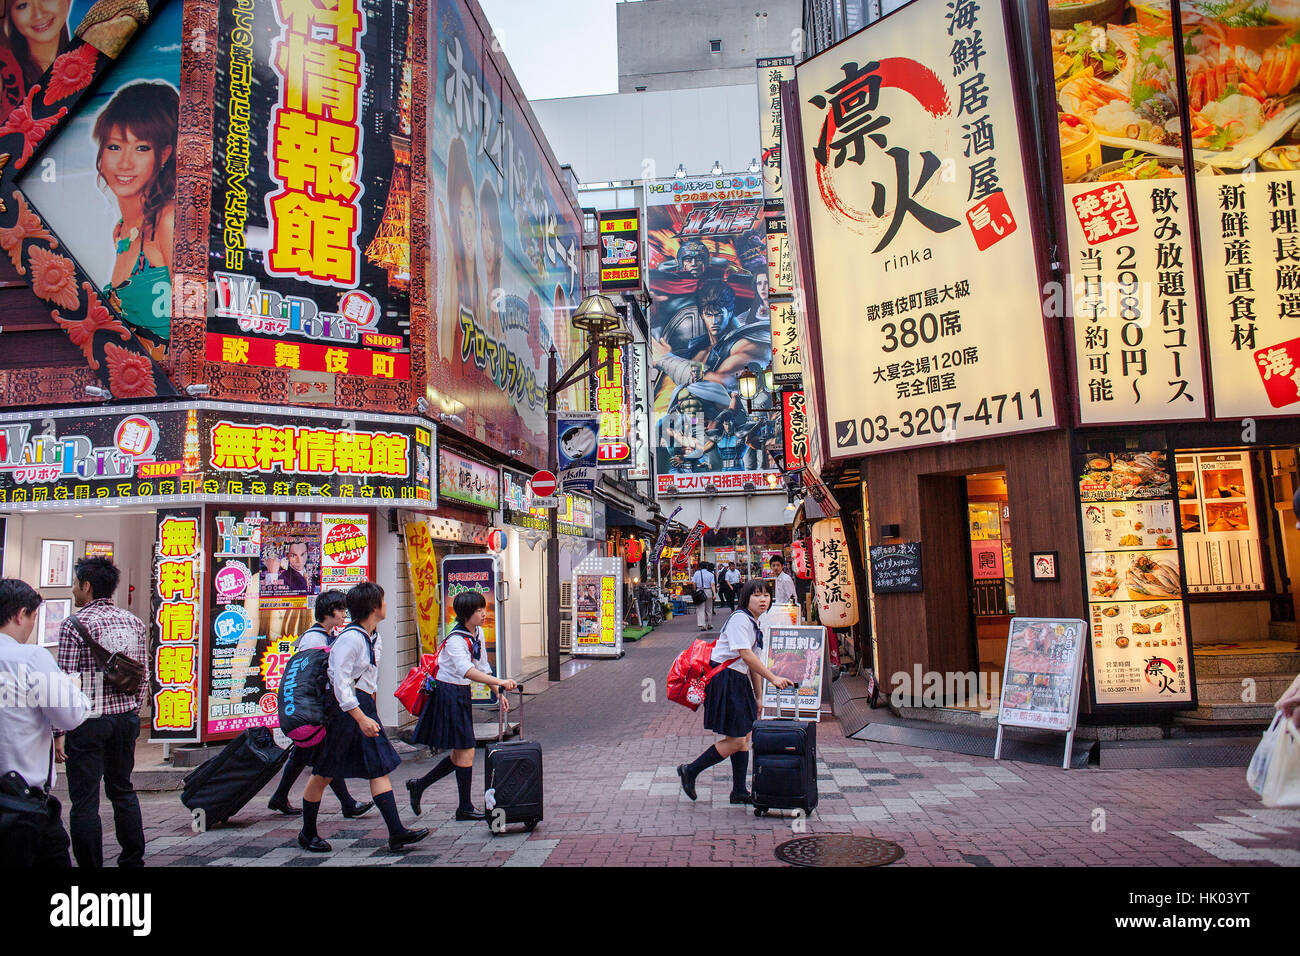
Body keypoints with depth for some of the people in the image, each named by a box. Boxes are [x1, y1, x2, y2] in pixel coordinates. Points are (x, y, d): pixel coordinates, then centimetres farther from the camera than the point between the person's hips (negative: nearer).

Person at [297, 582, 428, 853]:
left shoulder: (374, 637, 8)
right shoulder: (350, 638, -20)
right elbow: (340, 682, -23)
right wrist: (361, 718, -26)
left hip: (364, 704, 9)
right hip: (343, 708, -9)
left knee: (380, 767, 1)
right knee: (323, 774, 7)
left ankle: (396, 832, -1)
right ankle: (308, 834, 24)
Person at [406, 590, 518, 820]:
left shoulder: (478, 633, 5)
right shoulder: (455, 640, -22)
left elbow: (483, 667, 15)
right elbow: (467, 670, -39)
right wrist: (500, 682, -48)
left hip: (462, 695, 9)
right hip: (448, 694, -9)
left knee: (461, 753, 12)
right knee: (466, 751, -5)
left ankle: (419, 785, 28)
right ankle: (465, 808, 7)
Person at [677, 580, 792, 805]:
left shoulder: (755, 624, 14)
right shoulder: (740, 619, -15)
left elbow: (754, 662, 20)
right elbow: (745, 654, -23)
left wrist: (758, 697, 22)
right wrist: (773, 678, -23)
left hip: (738, 682, 10)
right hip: (723, 680, -10)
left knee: (744, 737, 12)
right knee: (736, 740, -6)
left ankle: (740, 791, 22)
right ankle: (690, 771, 9)